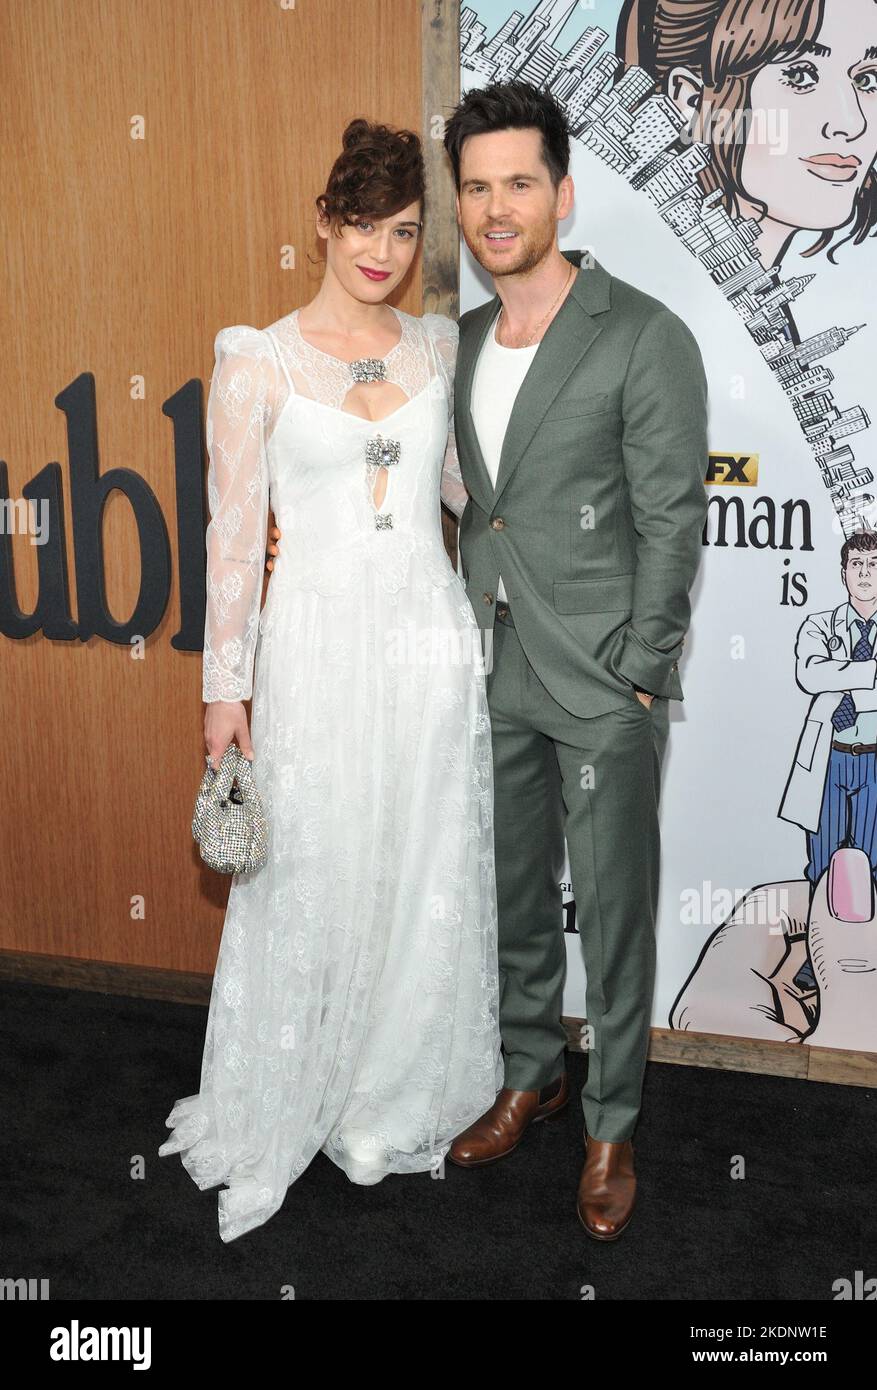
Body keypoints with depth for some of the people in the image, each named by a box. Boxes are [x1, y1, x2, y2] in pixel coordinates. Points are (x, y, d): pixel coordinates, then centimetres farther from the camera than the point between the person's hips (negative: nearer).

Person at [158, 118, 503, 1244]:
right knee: (308, 884, 6)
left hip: (431, 642, 3)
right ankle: (282, 1114, 29)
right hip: (317, 649, -3)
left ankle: (404, 1099, 34)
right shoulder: (258, 362, -4)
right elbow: (234, 534, -4)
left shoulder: (438, 346, 7)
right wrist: (224, 688, -4)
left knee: (428, 880, 11)